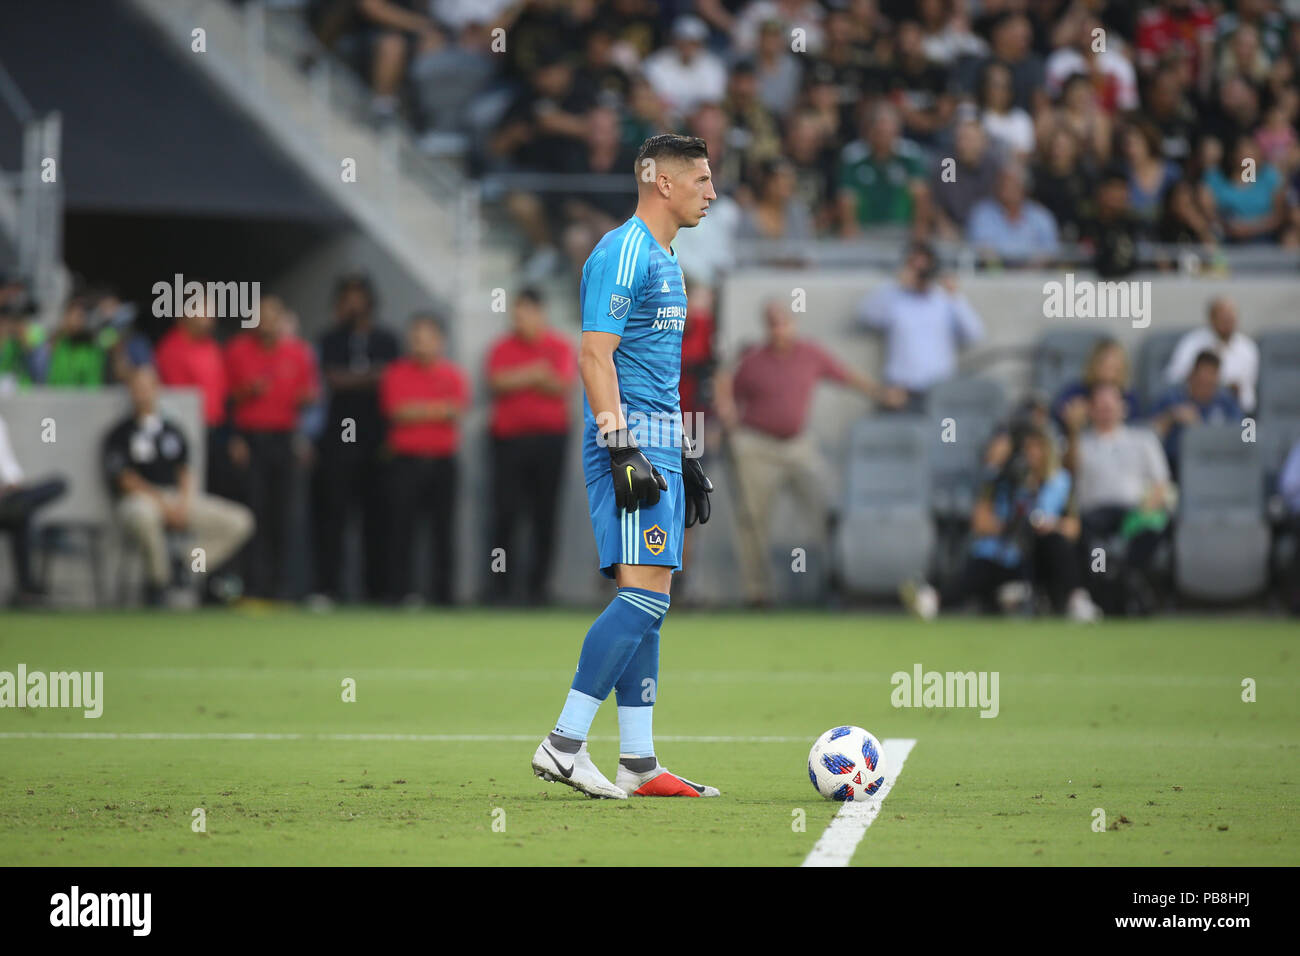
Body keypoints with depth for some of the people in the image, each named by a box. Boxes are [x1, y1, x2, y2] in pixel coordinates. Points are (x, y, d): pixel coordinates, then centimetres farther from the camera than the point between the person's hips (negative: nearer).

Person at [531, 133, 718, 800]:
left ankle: (639, 764, 6)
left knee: (647, 602, 7)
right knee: (644, 593, -16)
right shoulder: (622, 253, -10)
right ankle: (564, 743, -15)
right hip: (628, 443, -10)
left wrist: (683, 456, 26)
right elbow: (595, 353, -17)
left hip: (658, 444, 10)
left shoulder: (664, 259, 20)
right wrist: (622, 448, -23)